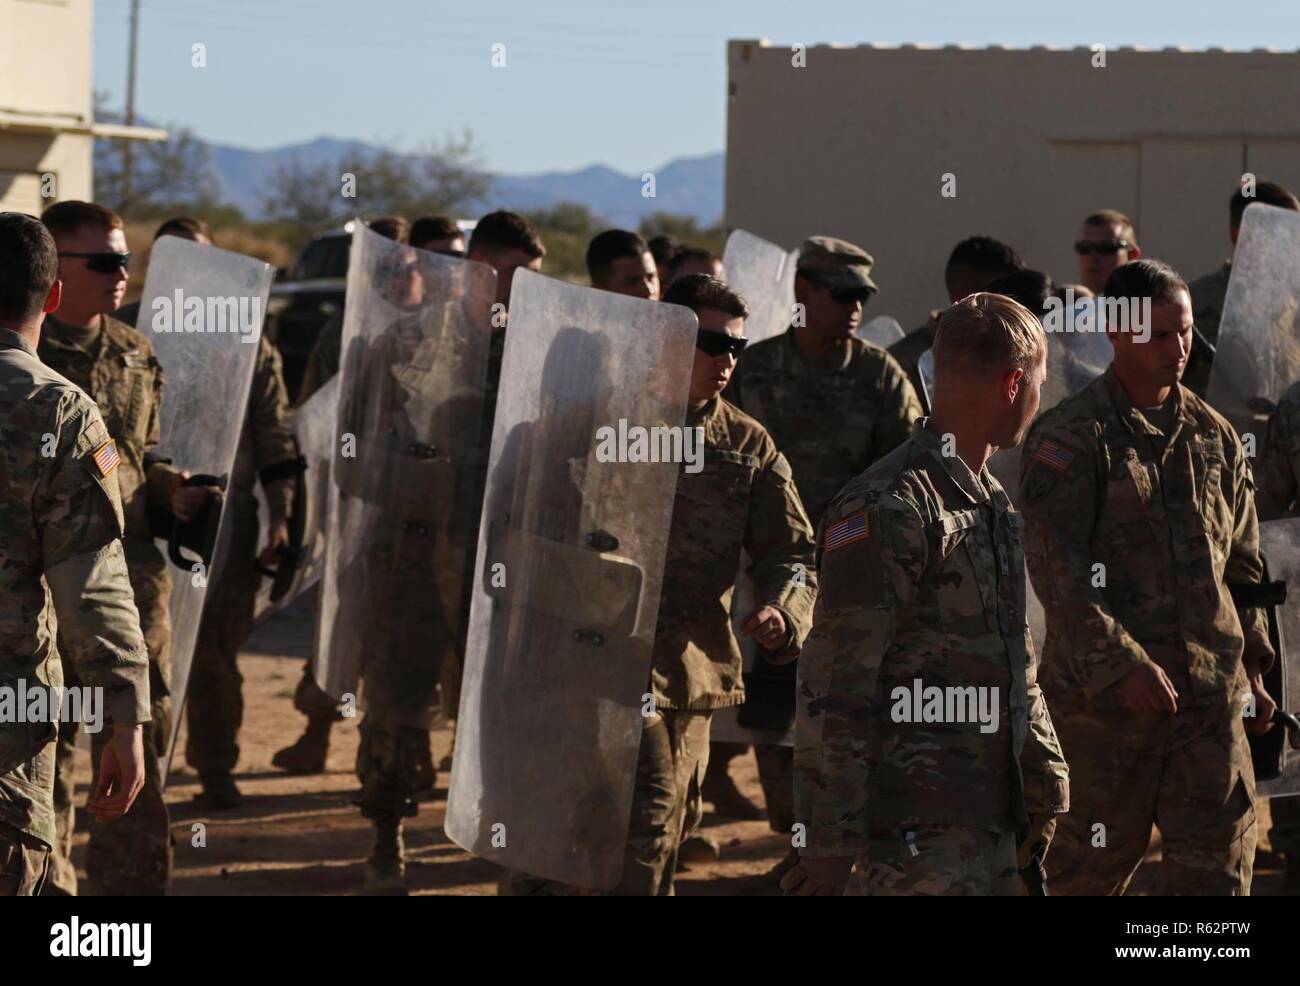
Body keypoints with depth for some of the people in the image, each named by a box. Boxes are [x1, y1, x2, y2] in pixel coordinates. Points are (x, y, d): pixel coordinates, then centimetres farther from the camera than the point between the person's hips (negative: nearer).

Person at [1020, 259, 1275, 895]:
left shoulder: (1215, 437, 12)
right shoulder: (1070, 437, -7)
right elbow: (1055, 567, -15)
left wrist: (1253, 663, 14)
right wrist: (1120, 663, -22)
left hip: (1210, 692, 5)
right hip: (1102, 693, -5)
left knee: (1217, 862, 0)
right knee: (1092, 863, 4)